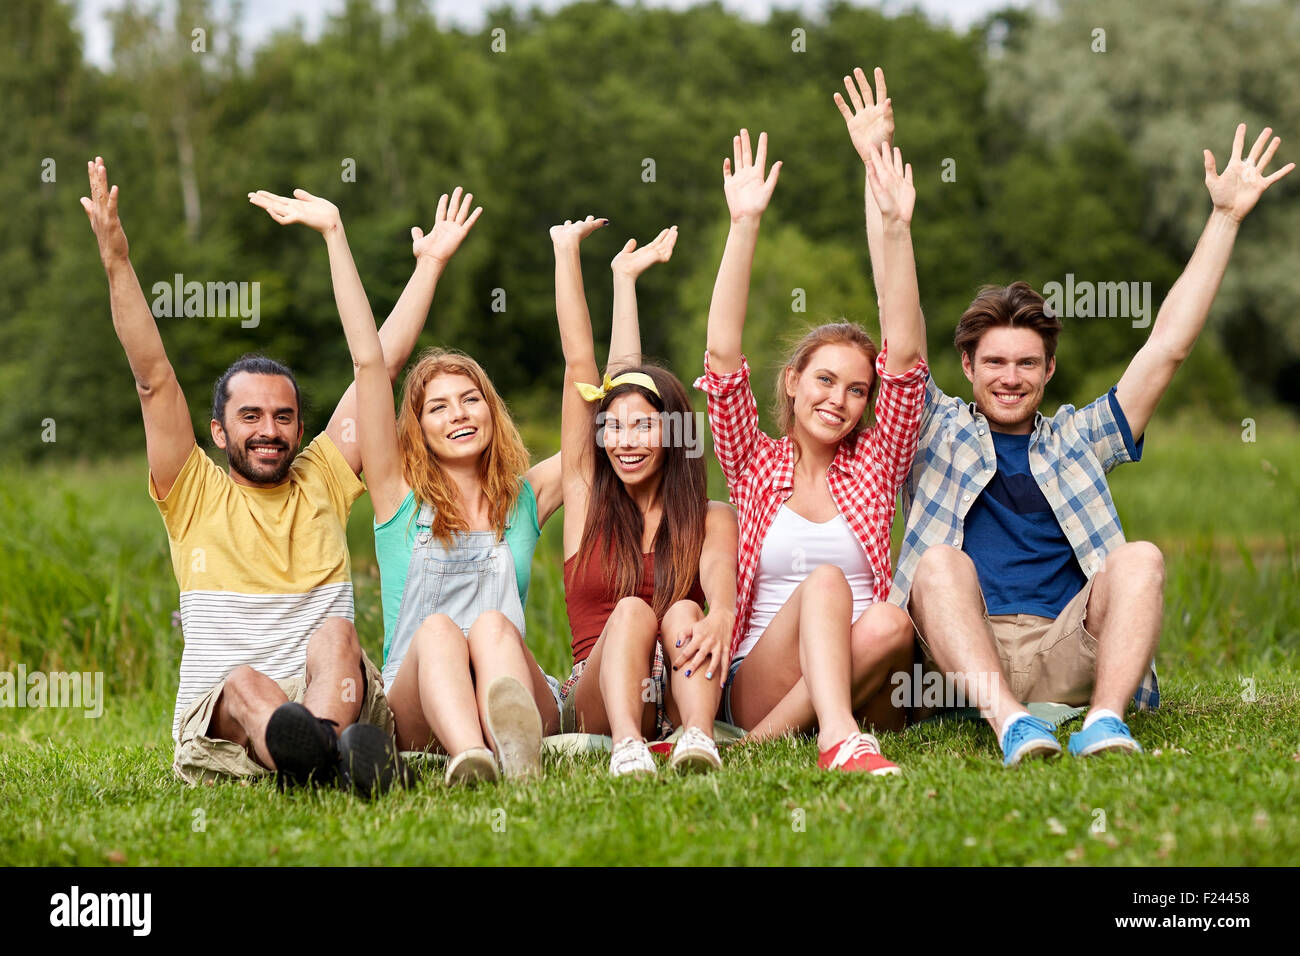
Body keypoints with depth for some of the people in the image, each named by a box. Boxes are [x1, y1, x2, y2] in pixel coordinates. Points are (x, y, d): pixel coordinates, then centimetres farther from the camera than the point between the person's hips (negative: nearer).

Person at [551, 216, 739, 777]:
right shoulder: (587, 496, 13)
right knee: (633, 610, -27)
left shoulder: (711, 519, 11)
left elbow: (720, 573, -14)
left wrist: (719, 614, -39)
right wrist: (567, 250, 13)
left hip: (682, 693, 0)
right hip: (598, 702, 0)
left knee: (683, 612, -27)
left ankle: (697, 740, -53)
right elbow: (578, 361, 11)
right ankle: (627, 747, -53)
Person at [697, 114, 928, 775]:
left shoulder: (873, 466, 14)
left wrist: (897, 228, -10)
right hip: (757, 685, -1)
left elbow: (903, 356, 1)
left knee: (890, 624, -33)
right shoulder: (756, 465, 11)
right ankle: (836, 740, -53)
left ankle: (756, 748, -34)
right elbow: (722, 353, -2)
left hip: (860, 688, 1)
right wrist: (744, 226, -11)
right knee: (825, 582, -31)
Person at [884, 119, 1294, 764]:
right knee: (941, 562, -30)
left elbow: (1168, 346, 21)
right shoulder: (939, 431, 20)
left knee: (1140, 557, -23)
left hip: (1070, 657, 2)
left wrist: (1225, 217, 18)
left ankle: (1106, 718, -43)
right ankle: (1009, 724, -49)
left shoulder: (1075, 439, 25)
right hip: (967, 662, -2)